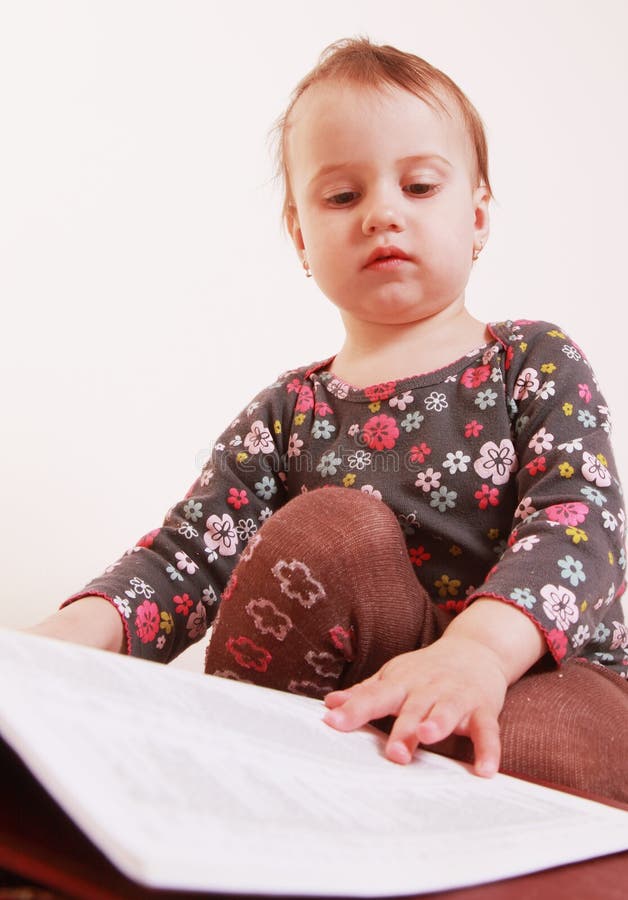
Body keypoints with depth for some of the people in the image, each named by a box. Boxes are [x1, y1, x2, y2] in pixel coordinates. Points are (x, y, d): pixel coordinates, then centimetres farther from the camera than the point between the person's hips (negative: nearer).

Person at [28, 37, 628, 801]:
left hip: (549, 674, -1)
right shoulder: (290, 414, 9)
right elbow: (188, 553, -1)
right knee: (330, 532, -27)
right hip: (361, 689, 2)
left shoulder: (538, 364, 2)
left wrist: (477, 648, -38)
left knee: (543, 744, -38)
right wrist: (78, 632, -26)